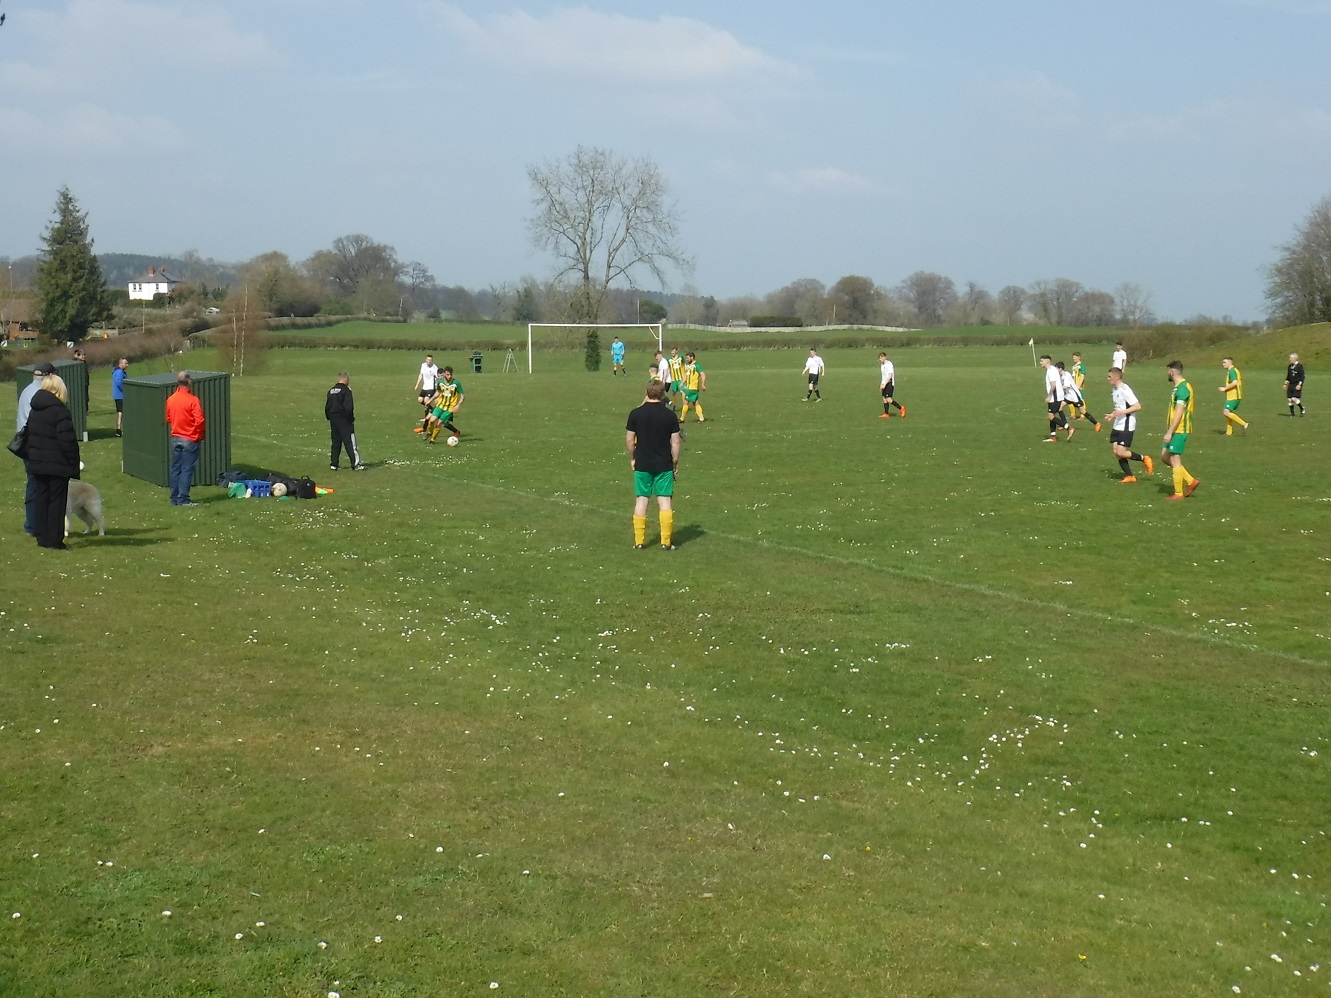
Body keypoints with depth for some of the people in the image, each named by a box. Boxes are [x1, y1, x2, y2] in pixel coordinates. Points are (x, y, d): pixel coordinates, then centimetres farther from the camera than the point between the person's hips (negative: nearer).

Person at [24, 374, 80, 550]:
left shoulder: (34, 411, 11)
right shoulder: (60, 411, -16)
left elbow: (30, 437, 17)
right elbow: (68, 441, -19)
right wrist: (73, 465, -12)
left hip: (38, 464, 7)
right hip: (58, 466, -7)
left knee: (42, 499, 14)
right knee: (57, 501, -1)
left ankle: (42, 537, 17)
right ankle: (54, 540, 0)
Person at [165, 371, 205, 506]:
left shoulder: (170, 399, 3)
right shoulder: (192, 400, -16)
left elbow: (168, 419, 12)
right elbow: (199, 421, -18)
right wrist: (200, 435, -3)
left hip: (175, 438, 6)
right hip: (190, 439, -6)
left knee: (175, 469, 11)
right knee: (187, 469, -2)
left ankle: (174, 498, 15)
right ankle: (183, 499, -3)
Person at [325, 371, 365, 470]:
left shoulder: (331, 391, 12)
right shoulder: (346, 390, -11)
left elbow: (327, 407, 15)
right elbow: (348, 407, -19)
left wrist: (329, 419, 20)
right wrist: (351, 419, -10)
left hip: (333, 420, 7)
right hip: (344, 420, -7)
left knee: (336, 442, 13)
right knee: (350, 442, -6)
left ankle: (333, 464, 12)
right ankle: (355, 464, -8)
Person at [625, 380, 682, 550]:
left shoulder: (636, 414, -4)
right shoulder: (670, 415, -6)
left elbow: (629, 440, -1)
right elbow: (675, 443, -4)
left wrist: (632, 459, 13)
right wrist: (675, 463, 8)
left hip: (642, 464, 1)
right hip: (664, 465, -1)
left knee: (641, 500, 7)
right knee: (665, 501, 4)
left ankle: (639, 541, 8)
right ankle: (666, 542, 3)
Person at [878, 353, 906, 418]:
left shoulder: (889, 364, -13)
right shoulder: (882, 365, 15)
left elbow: (890, 376, -19)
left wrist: (884, 384, -22)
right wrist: (881, 385, 19)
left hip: (889, 383, -9)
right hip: (884, 384, 9)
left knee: (888, 399, -14)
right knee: (884, 399, 4)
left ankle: (901, 408, -1)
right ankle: (886, 414, 6)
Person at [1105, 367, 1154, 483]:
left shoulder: (1125, 390, -18)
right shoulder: (1114, 390, 11)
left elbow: (1138, 407, -21)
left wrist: (1122, 412, -27)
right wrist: (1112, 415, 15)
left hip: (1126, 426, -9)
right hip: (1117, 425, 9)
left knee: (1121, 452, -13)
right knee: (1116, 452, 4)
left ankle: (1144, 459, 8)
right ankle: (1129, 476, 13)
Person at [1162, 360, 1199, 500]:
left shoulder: (1182, 388, -18)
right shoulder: (1179, 386, 13)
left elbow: (1179, 413, -22)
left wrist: (1169, 432, -22)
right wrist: (1169, 429, 24)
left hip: (1179, 430, -10)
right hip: (1176, 429, 10)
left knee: (1175, 459, -3)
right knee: (1165, 455, 14)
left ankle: (1179, 493, 5)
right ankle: (1191, 481, 16)